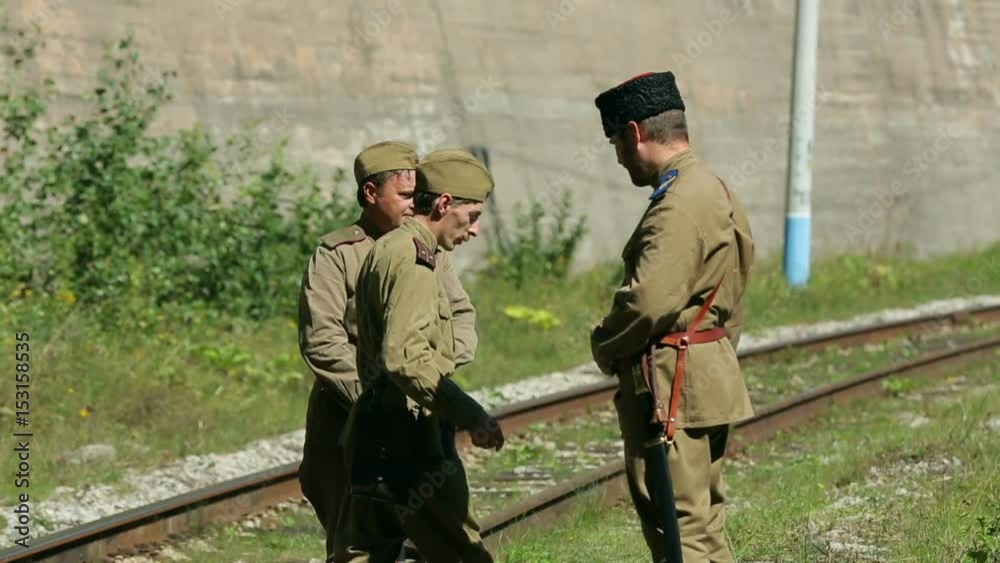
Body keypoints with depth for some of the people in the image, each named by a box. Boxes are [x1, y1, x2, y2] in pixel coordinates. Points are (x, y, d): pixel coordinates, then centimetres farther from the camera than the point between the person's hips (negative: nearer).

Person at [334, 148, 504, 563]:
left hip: (372, 438, 10)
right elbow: (405, 358, -26)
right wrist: (473, 416, -26)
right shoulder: (413, 260, -15)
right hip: (408, 438, -10)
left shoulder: (386, 249, 18)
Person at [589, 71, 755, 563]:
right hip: (708, 377, 11)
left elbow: (649, 301, -25)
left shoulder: (680, 205, -18)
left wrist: (605, 347, -7)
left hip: (673, 391, -11)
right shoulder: (715, 192, 15)